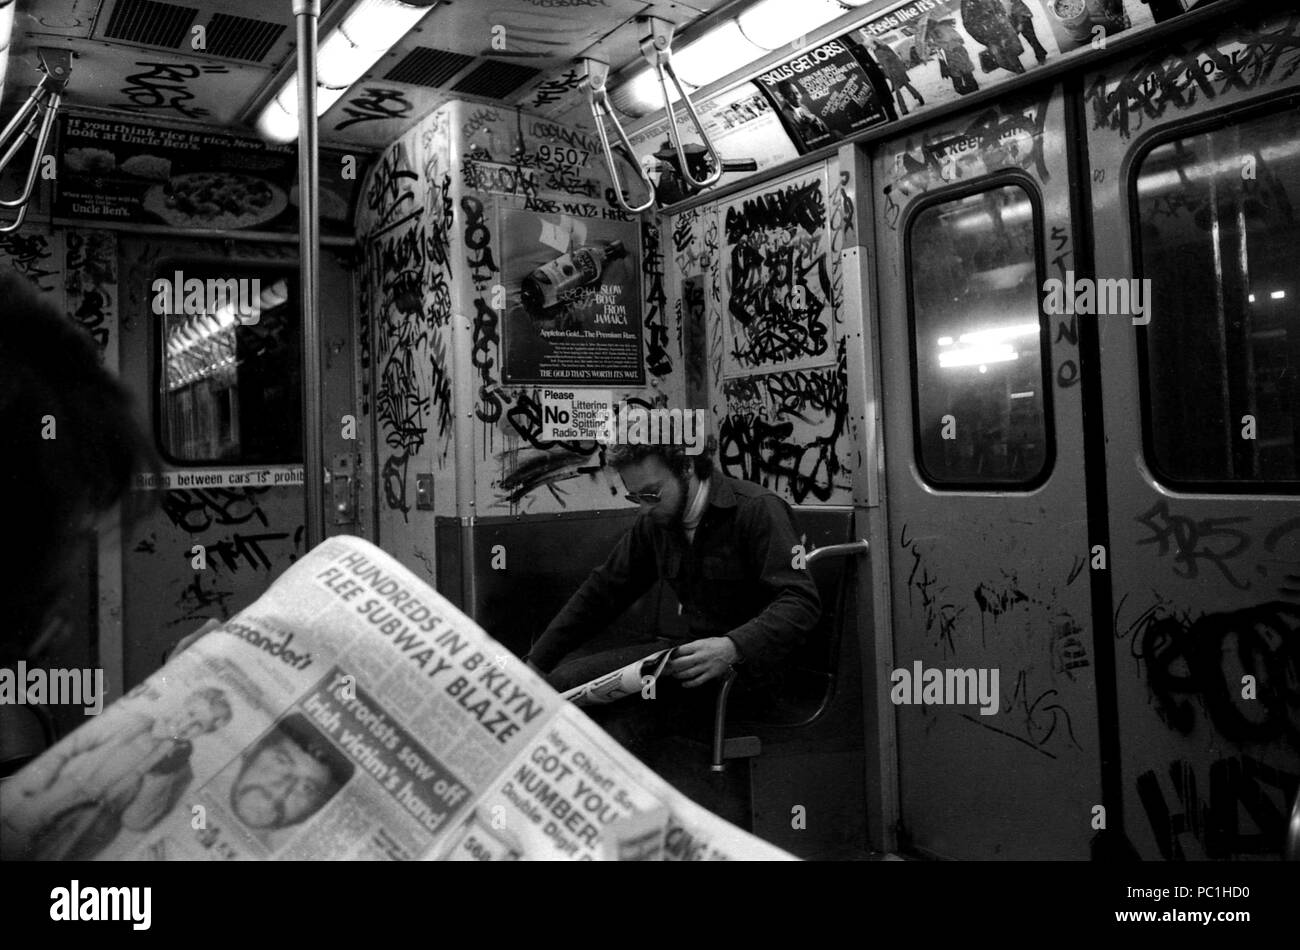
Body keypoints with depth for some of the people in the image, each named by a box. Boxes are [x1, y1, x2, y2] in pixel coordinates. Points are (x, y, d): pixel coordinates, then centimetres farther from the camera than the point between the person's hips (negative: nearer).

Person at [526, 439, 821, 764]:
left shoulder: (758, 509, -11)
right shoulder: (656, 520, 9)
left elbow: (801, 602, -19)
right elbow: (603, 591, 14)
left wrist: (733, 648, -35)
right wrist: (536, 662, 6)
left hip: (745, 665, -7)